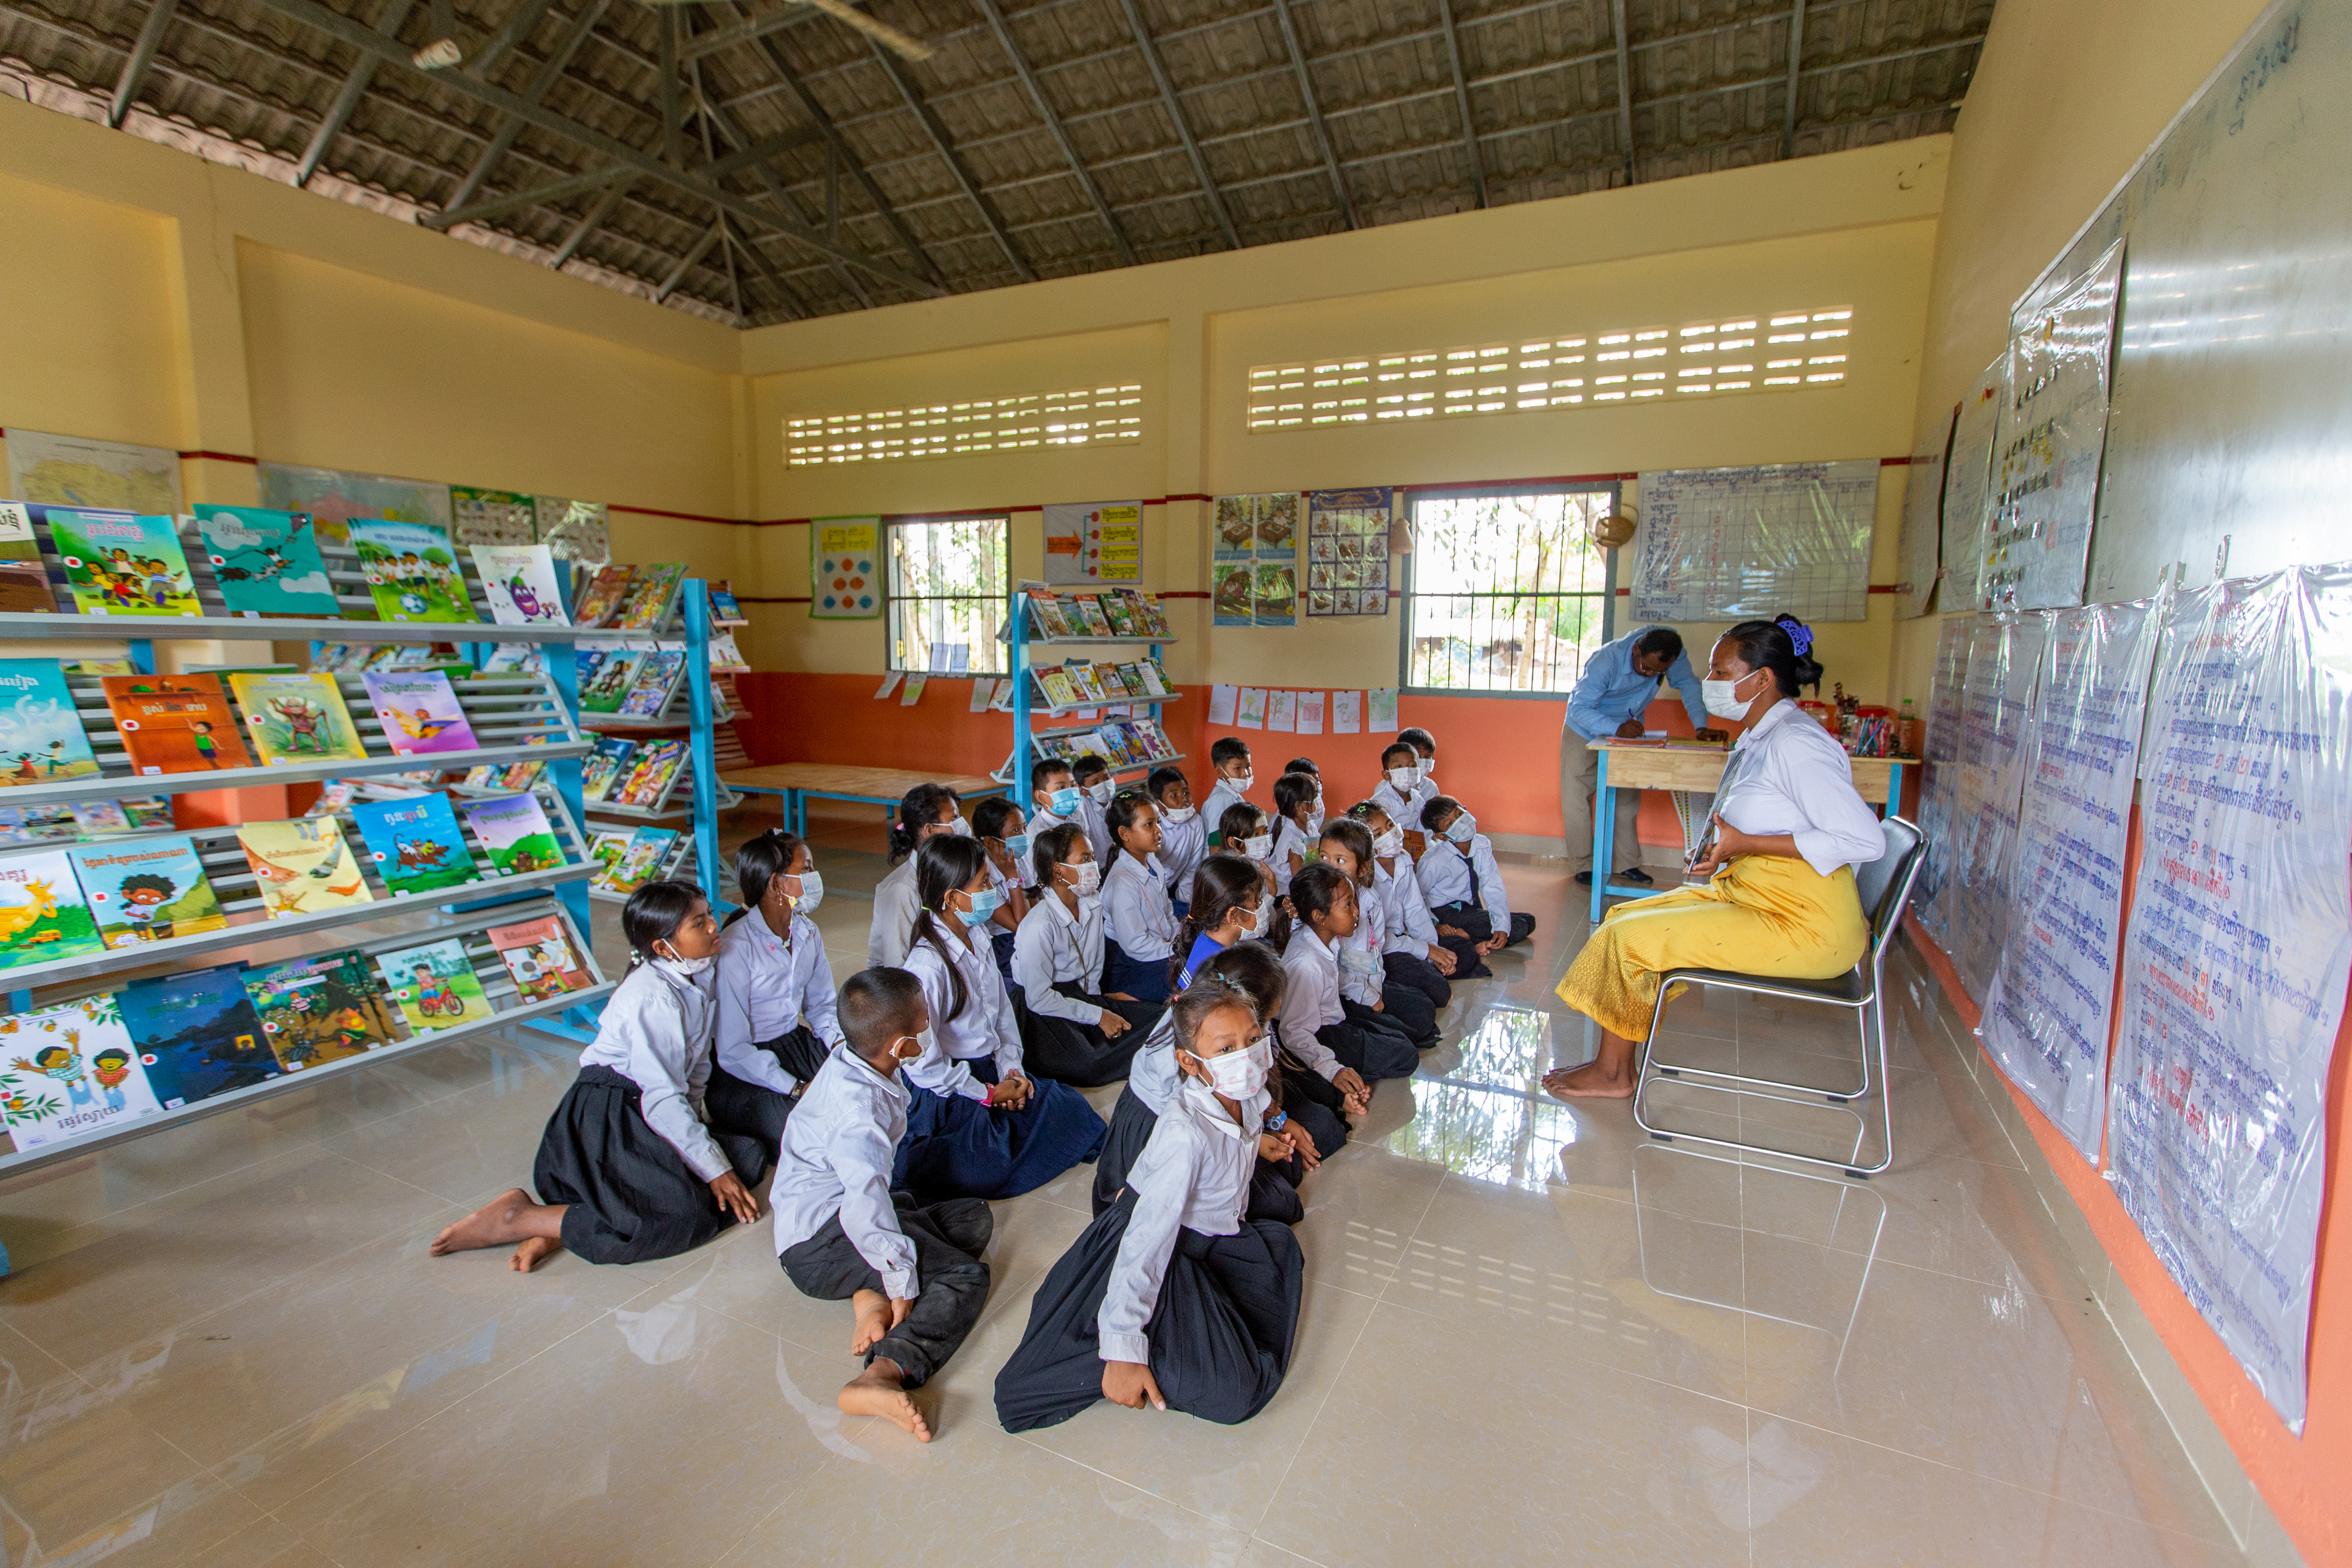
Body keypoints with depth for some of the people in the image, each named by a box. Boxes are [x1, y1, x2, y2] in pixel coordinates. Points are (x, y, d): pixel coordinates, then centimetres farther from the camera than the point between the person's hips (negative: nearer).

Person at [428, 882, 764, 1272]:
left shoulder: (699, 972, 5)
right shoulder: (653, 998, -22)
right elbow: (661, 1101, -24)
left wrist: (697, 1116, -2)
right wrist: (714, 1169, -19)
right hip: (608, 1117, -10)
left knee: (749, 1155, -5)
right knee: (684, 1218, -23)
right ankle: (518, 1218, -11)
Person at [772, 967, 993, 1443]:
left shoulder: (850, 1058, 3)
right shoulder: (856, 1108, -28)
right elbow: (865, 1203, -38)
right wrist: (902, 1283, -31)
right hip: (822, 1238, -10)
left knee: (974, 1218, 3)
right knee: (967, 1275, -20)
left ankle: (872, 1296, -13)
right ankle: (883, 1375, -39)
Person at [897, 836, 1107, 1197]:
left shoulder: (977, 940, 4)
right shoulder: (928, 964, -23)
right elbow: (923, 1063, -22)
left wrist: (1011, 1068, -2)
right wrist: (988, 1094, -14)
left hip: (987, 1071, 8)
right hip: (946, 1095, -8)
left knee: (1071, 1106, -1)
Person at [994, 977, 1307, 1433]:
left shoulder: (1249, 1099, -10)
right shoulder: (1184, 1133, -33)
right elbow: (1147, 1239, -32)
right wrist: (1123, 1349, -31)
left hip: (1212, 1238, 8)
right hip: (1156, 1256, -8)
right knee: (1228, 1395, -19)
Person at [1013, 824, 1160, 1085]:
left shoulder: (1093, 904, 2)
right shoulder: (1040, 926, -24)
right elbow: (1039, 999, -21)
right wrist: (1098, 1015, -15)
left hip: (1080, 994, 8)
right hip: (1044, 1011, -8)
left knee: (1158, 1016, -10)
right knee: (1088, 1068, -33)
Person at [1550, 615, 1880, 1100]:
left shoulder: (1795, 744, -19)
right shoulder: (1757, 738, 12)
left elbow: (1865, 839, -26)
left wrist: (1746, 843, -23)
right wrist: (1723, 852, 6)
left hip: (1803, 926, -10)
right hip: (1745, 894, 10)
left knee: (1630, 936, -14)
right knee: (1623, 917, 4)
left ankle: (1613, 1073, 6)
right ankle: (1615, 1069, 8)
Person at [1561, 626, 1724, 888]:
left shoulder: (1670, 644, -24)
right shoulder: (1605, 661, -36)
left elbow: (1687, 683, -16)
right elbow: (1580, 709, -36)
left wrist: (1702, 727, -29)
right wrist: (1617, 728, -51)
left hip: (1629, 729, 4)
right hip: (1586, 730, -4)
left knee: (1628, 798, 4)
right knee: (1577, 798, -6)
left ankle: (1628, 866, 11)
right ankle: (1584, 866, 3)